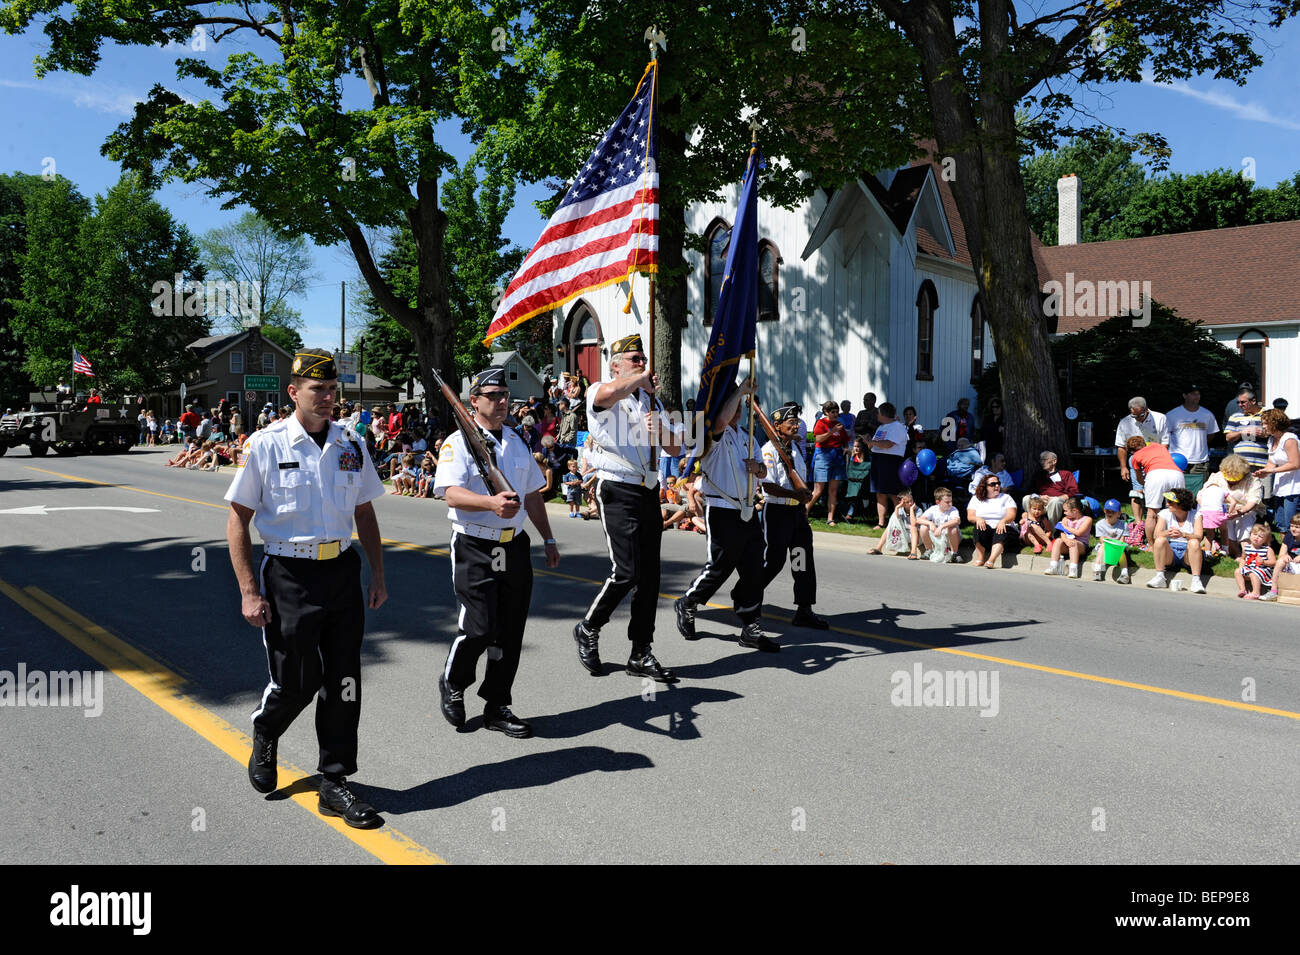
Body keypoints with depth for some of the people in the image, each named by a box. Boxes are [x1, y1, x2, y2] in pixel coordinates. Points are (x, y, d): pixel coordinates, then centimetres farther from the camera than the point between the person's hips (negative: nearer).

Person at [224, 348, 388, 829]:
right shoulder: (265, 445, -5)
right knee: (297, 681, 3)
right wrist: (249, 591, -9)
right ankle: (264, 736, 39)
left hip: (343, 571, 4)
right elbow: (237, 520, -3)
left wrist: (378, 574, 11)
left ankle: (335, 783, 20)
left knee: (343, 681, 5)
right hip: (289, 576, -3)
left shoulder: (350, 446, 7)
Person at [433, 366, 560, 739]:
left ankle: (497, 705, 20)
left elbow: (532, 495, 23)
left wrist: (549, 540, 21)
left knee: (511, 632, 6)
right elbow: (451, 494, -19)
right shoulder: (458, 443, -4)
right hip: (475, 549, -6)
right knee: (479, 628, -10)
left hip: (515, 546, 6)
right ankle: (452, 684, 20)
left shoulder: (516, 443, 17)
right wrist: (492, 502, -36)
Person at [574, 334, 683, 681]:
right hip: (617, 492, -7)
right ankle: (588, 629, 12)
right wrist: (643, 378, -14)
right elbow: (611, 392, -31)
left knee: (649, 574, 6)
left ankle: (641, 654, 15)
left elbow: (675, 447, 18)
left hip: (649, 492, 7)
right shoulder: (599, 392, -3)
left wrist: (660, 429, -3)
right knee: (626, 572, -13)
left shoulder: (651, 401, 20)